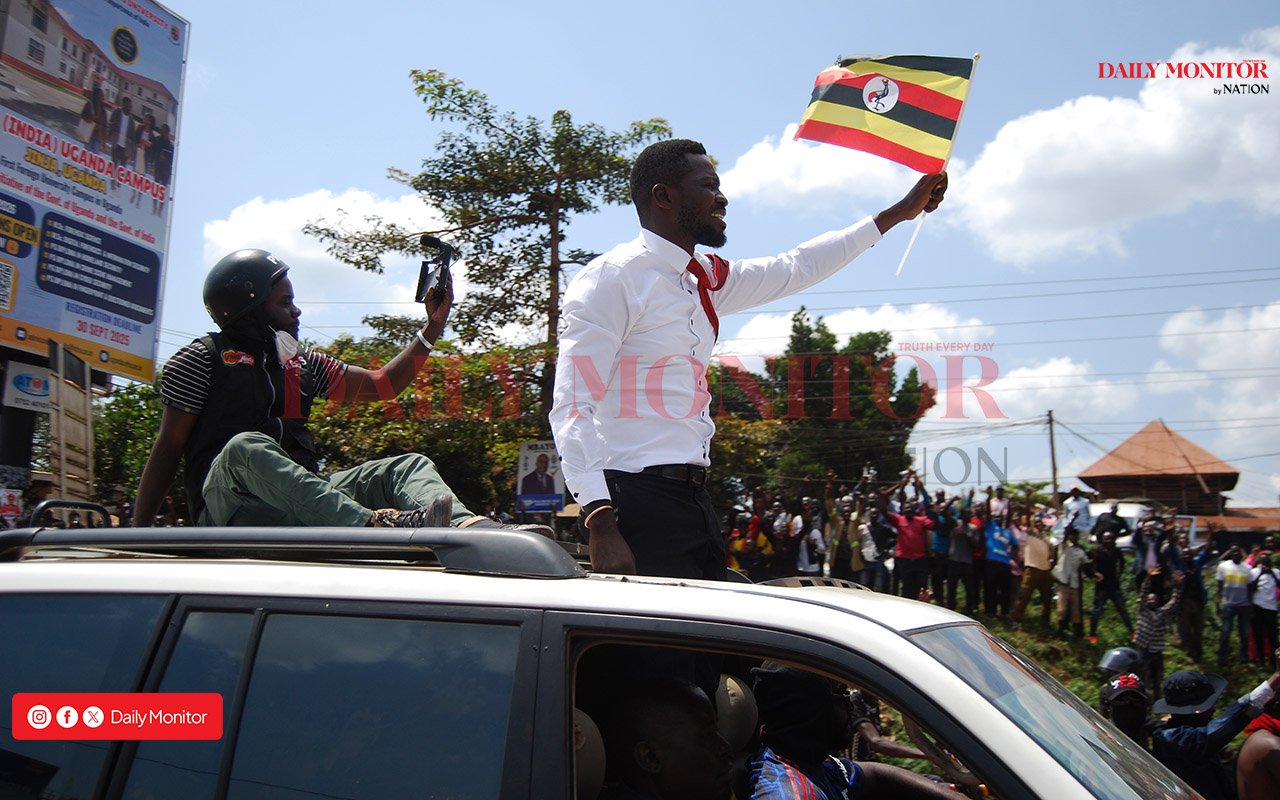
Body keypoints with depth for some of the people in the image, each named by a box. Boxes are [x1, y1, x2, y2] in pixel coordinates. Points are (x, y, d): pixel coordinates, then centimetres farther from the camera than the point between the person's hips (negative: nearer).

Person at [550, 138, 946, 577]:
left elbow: (795, 268, 30)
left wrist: (900, 212, 36)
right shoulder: (613, 278, -9)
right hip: (639, 499, -8)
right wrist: (602, 526, -26)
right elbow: (573, 409, -16)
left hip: (695, 500, 9)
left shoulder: (706, 282, 17)